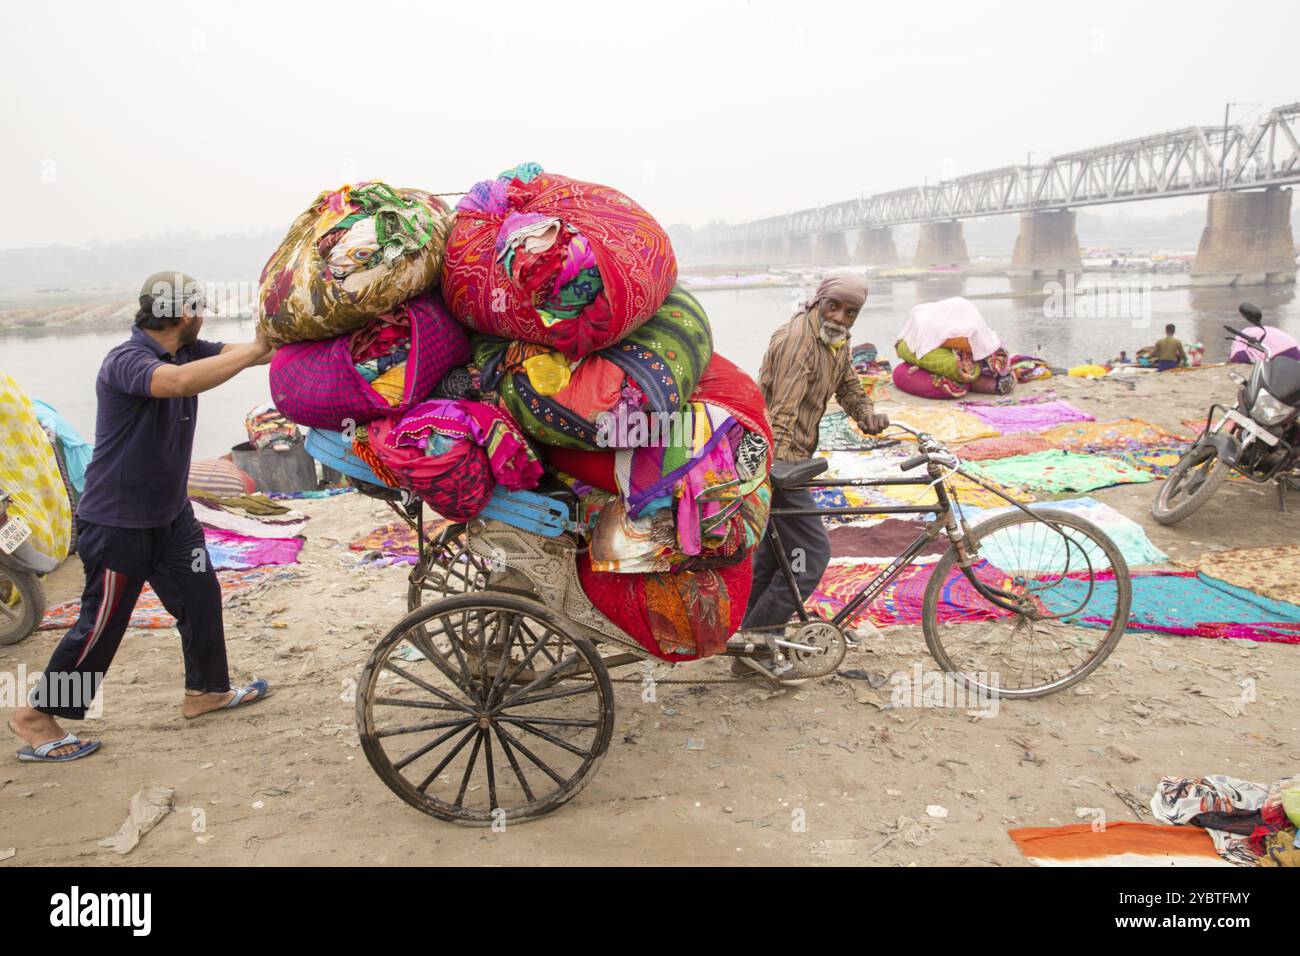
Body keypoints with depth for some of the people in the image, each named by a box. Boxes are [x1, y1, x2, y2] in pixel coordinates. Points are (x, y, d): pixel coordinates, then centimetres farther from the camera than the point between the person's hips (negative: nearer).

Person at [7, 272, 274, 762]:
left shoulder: (187, 351, 1)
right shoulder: (126, 360, -25)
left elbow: (234, 353, -7)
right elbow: (181, 381, -44)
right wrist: (255, 349, -40)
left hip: (170, 513, 8)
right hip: (117, 521, -8)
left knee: (200, 596, 13)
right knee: (102, 622, 2)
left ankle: (206, 690, 30)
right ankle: (36, 714, 19)